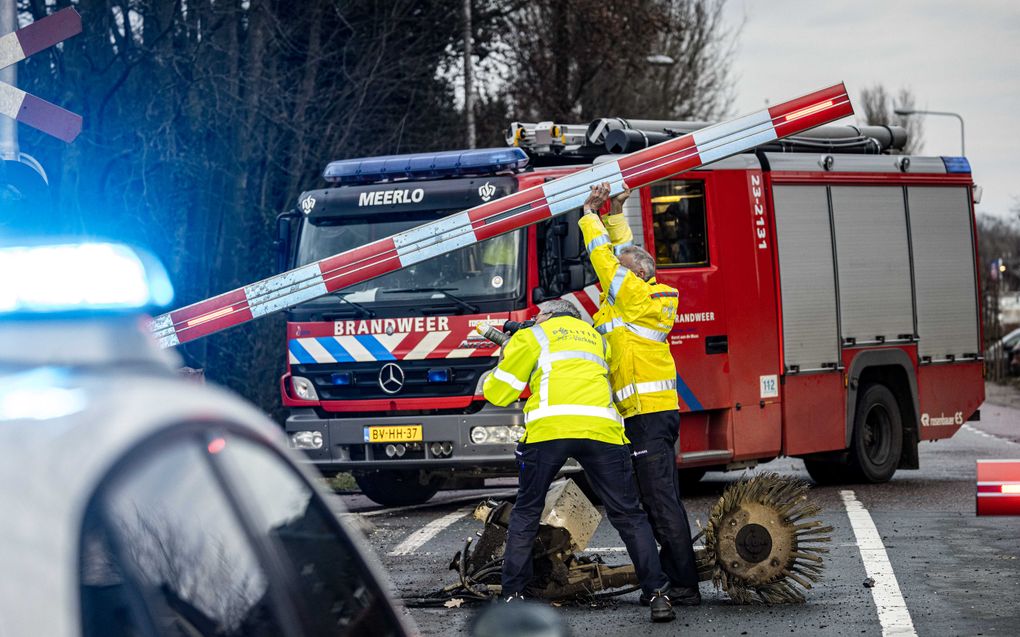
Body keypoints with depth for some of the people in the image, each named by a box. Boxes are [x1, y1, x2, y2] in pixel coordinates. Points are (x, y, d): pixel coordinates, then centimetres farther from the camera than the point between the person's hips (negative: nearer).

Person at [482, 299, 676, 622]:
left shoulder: (532, 336, 21)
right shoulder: (595, 338, 34)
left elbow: (498, 392, 20)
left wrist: (502, 363, 42)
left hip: (548, 427, -2)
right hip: (602, 427, 2)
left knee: (526, 512, 14)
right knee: (628, 514, 9)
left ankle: (513, 594, 12)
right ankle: (657, 593, 3)